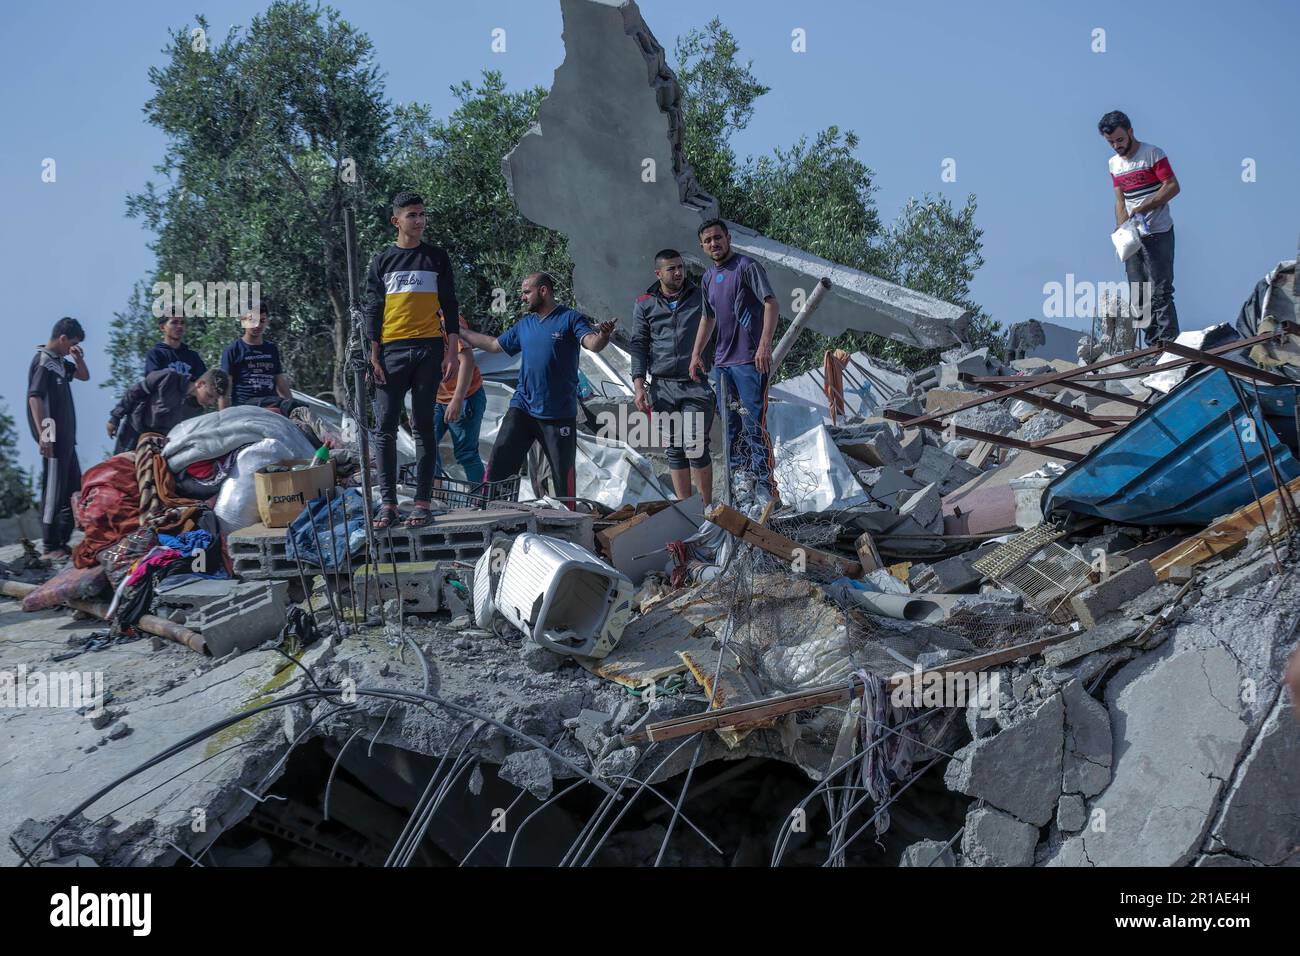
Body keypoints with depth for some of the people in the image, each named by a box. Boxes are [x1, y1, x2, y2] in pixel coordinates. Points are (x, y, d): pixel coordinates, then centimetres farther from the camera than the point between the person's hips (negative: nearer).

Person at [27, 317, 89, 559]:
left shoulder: (59, 361, 13)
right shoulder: (43, 362, -13)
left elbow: (84, 376, 27)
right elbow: (34, 398, -21)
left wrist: (78, 358, 6)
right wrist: (43, 434, -27)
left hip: (67, 436, 10)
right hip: (53, 437, -10)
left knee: (73, 489, 15)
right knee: (53, 491, -7)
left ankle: (62, 541, 22)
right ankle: (51, 547, -3)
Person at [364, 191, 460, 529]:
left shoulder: (436, 258, 10)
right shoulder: (382, 261, 9)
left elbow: (449, 306, 10)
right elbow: (373, 310, 8)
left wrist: (452, 349, 1)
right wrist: (373, 356, -1)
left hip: (428, 349, 0)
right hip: (392, 350, 0)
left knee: (423, 427, 1)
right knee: (385, 428, -4)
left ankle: (423, 502, 2)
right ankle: (388, 502, 1)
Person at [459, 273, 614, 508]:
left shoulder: (570, 318, -4)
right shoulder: (524, 325, 14)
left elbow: (592, 344, -20)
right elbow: (493, 344, 27)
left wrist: (602, 335, -44)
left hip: (560, 412, -5)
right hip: (522, 407, 5)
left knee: (563, 471, 2)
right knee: (499, 460, -4)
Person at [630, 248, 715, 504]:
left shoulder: (701, 297, 6)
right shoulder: (644, 304, 9)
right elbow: (639, 345, 8)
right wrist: (639, 385, -1)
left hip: (697, 385, -2)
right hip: (663, 386, 2)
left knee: (695, 446, -11)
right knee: (675, 450, 5)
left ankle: (706, 507, 0)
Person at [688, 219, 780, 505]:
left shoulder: (746, 267, -6)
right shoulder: (708, 278, 16)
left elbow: (772, 304, -14)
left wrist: (764, 344, -23)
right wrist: (696, 354, 22)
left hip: (749, 360, -8)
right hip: (722, 362, 8)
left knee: (754, 423, -10)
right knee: (730, 425, 10)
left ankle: (765, 485, -7)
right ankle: (738, 479, 18)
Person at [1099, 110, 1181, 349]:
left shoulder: (1153, 154, -5)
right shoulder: (1114, 163, 14)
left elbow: (1173, 187, -12)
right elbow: (1120, 200, 14)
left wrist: (1142, 208, -19)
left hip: (1157, 234, -7)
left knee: (1160, 292, -12)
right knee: (1138, 296, 6)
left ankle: (1169, 344, -11)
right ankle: (1152, 346, 11)